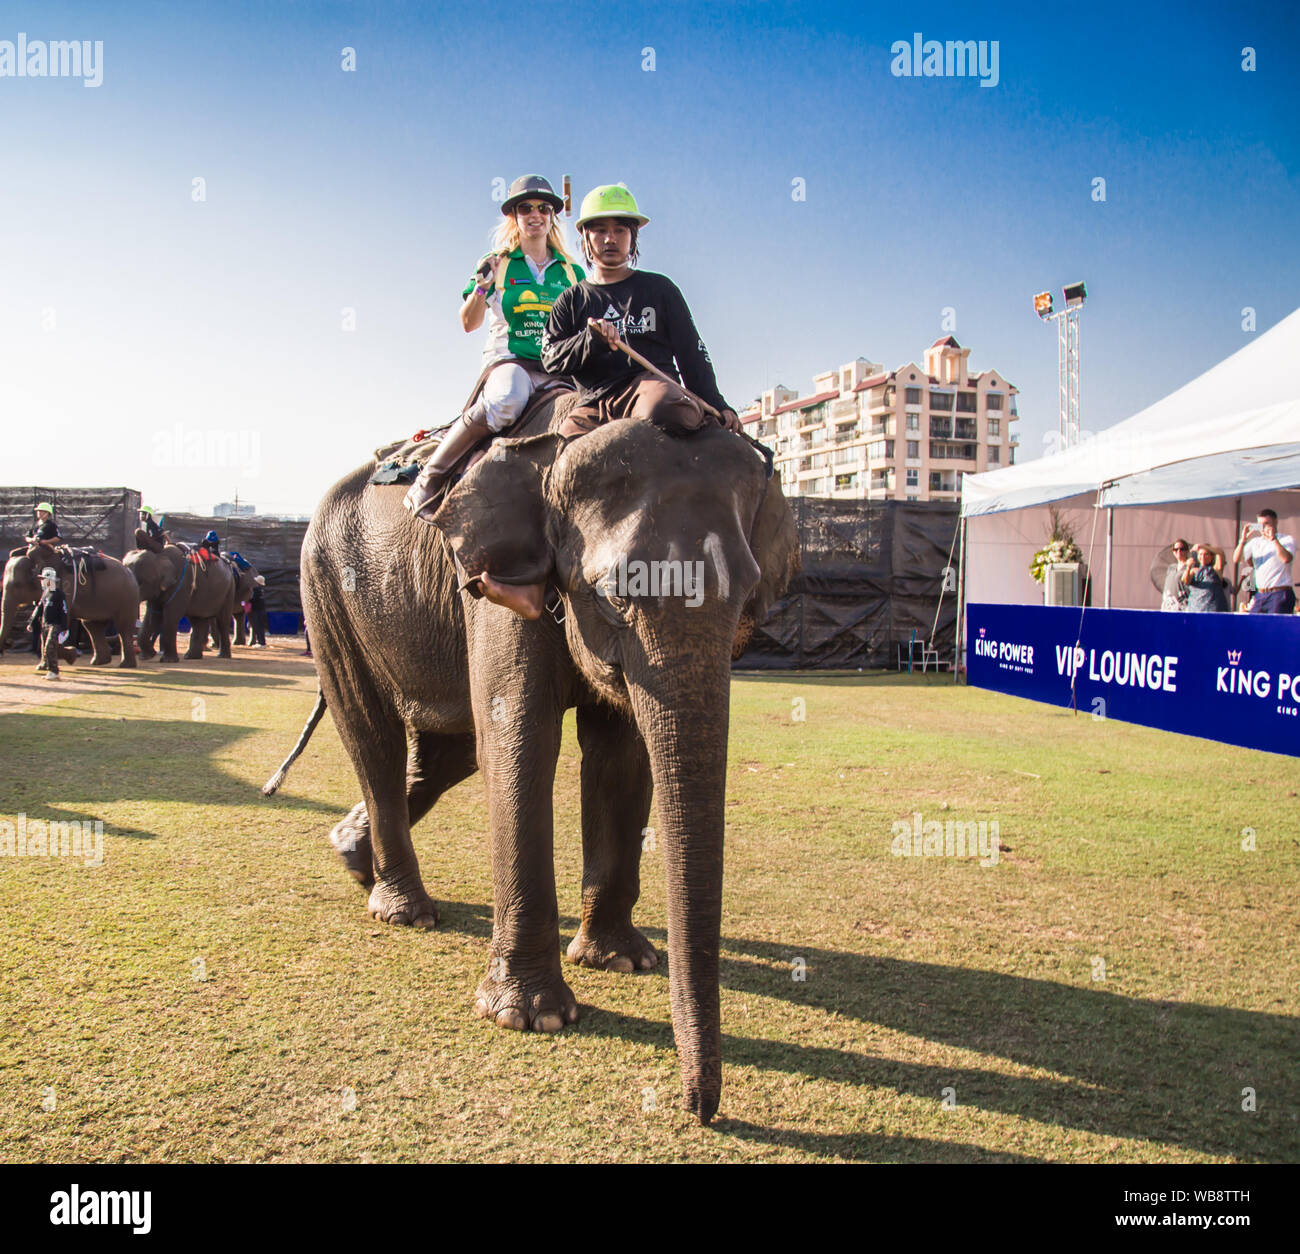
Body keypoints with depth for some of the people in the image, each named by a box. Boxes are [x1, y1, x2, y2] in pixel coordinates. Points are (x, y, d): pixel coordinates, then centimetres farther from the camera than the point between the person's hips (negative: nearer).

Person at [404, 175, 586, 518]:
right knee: (507, 397, -40)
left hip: (557, 370, 3)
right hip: (508, 359, -2)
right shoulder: (497, 264, 13)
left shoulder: (572, 273, 20)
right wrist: (482, 284, -13)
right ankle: (428, 477, -31)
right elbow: (469, 323, 3)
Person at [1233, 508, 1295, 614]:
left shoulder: (1288, 540, 0)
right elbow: (1236, 559, 4)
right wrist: (1243, 540, -9)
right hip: (1260, 594, 5)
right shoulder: (1255, 542, 14)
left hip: (1280, 594, -5)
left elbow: (1286, 559, -20)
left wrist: (1273, 538, -15)